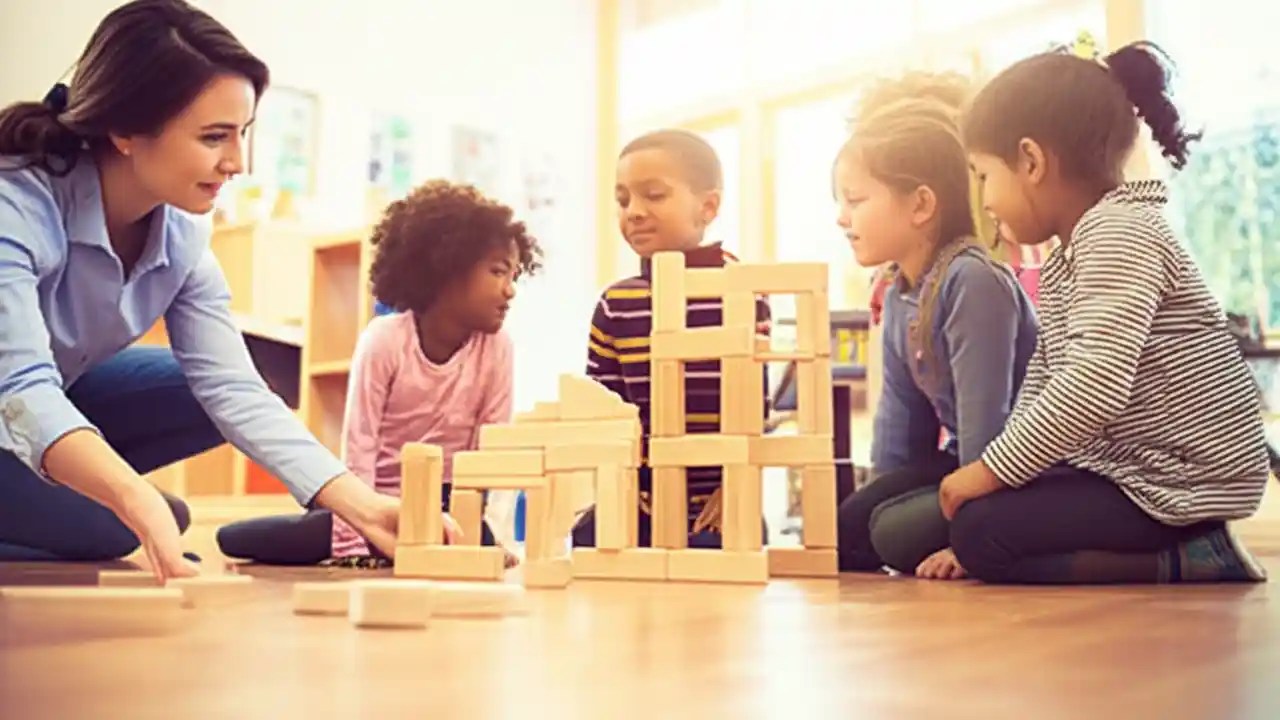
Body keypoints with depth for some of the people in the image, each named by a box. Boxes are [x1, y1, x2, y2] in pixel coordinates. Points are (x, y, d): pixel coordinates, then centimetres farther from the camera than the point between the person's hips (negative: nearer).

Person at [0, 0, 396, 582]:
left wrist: (359, 503, -32)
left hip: (61, 397, 6)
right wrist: (137, 501, -62)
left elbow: (233, 390, -19)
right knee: (102, 526, -27)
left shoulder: (183, 236, -13)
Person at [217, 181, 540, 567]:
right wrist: (353, 540, -22)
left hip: (441, 505, 2)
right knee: (233, 539, -19)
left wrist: (487, 534, -14)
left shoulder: (497, 349, -11)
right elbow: (359, 443, -18)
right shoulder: (384, 339, -17)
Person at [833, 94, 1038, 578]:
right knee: (844, 529, 3)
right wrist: (876, 500, 10)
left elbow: (984, 415, -26)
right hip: (965, 462, 9)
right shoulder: (899, 296, 4)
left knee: (901, 530, -24)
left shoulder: (972, 281, -23)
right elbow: (901, 423, 9)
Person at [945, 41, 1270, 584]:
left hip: (1183, 482, -11)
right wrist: (1002, 470, 6)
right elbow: (1043, 388, 16)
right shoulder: (1066, 261, 15)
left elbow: (1094, 387, -31)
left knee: (981, 532, -17)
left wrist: (993, 469, -23)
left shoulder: (1117, 233, -19)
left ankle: (1189, 560, -12)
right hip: (1132, 468, 11)